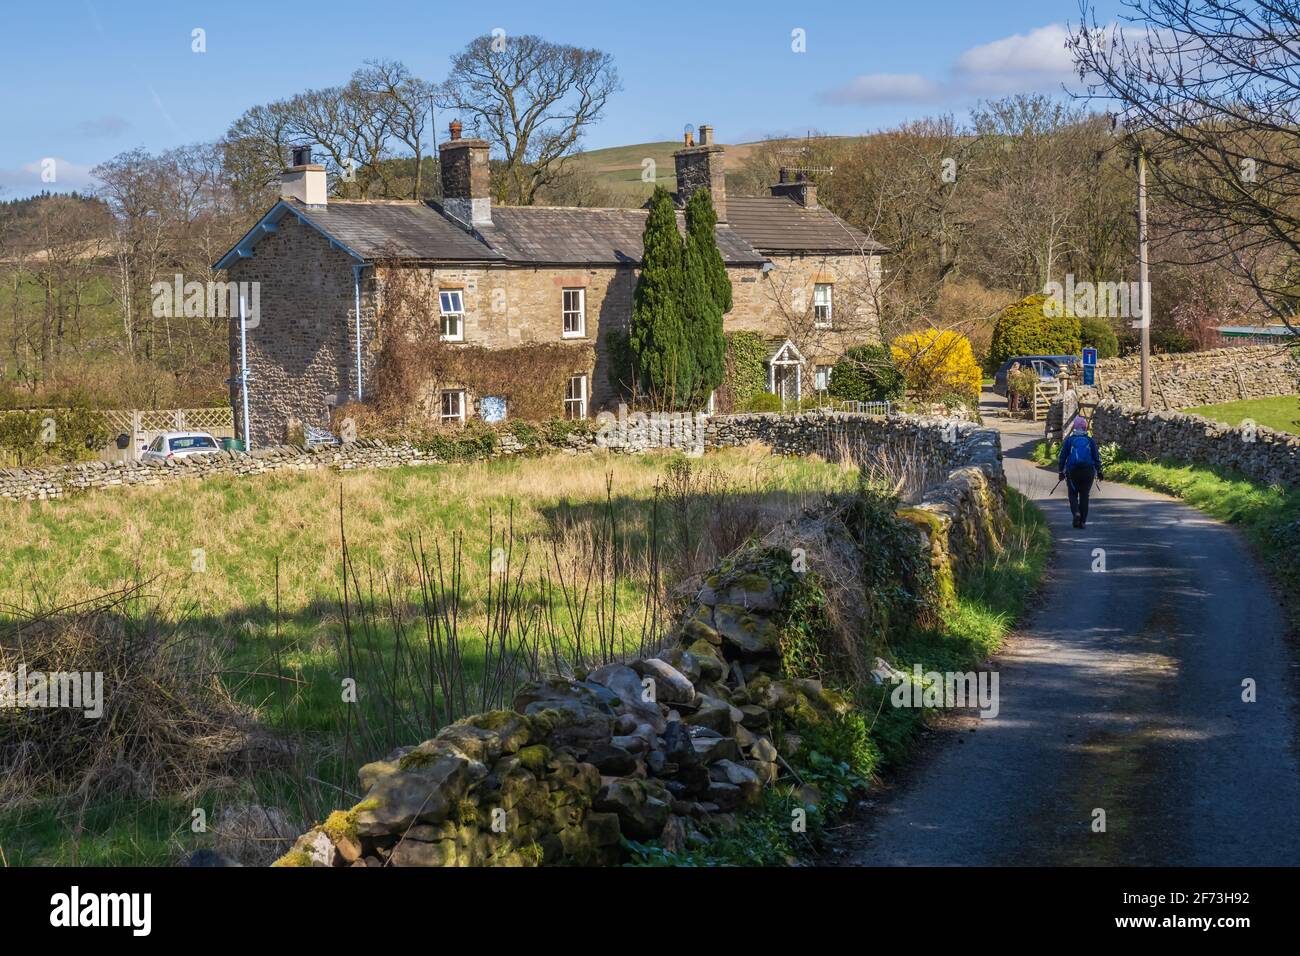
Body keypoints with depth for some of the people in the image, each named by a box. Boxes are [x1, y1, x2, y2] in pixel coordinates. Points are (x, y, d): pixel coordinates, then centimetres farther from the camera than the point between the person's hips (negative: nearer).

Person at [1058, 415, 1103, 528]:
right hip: (1088, 471, 1)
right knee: (1084, 496, 9)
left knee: (1073, 494, 11)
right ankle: (1083, 521, 7)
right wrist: (1099, 471, 13)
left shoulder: (1069, 440, 0)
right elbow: (1097, 457, 5)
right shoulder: (1090, 440, 3)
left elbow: (1062, 457, 2)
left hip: (1072, 472, -1)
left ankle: (1076, 513, -15)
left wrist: (1060, 471, 10)